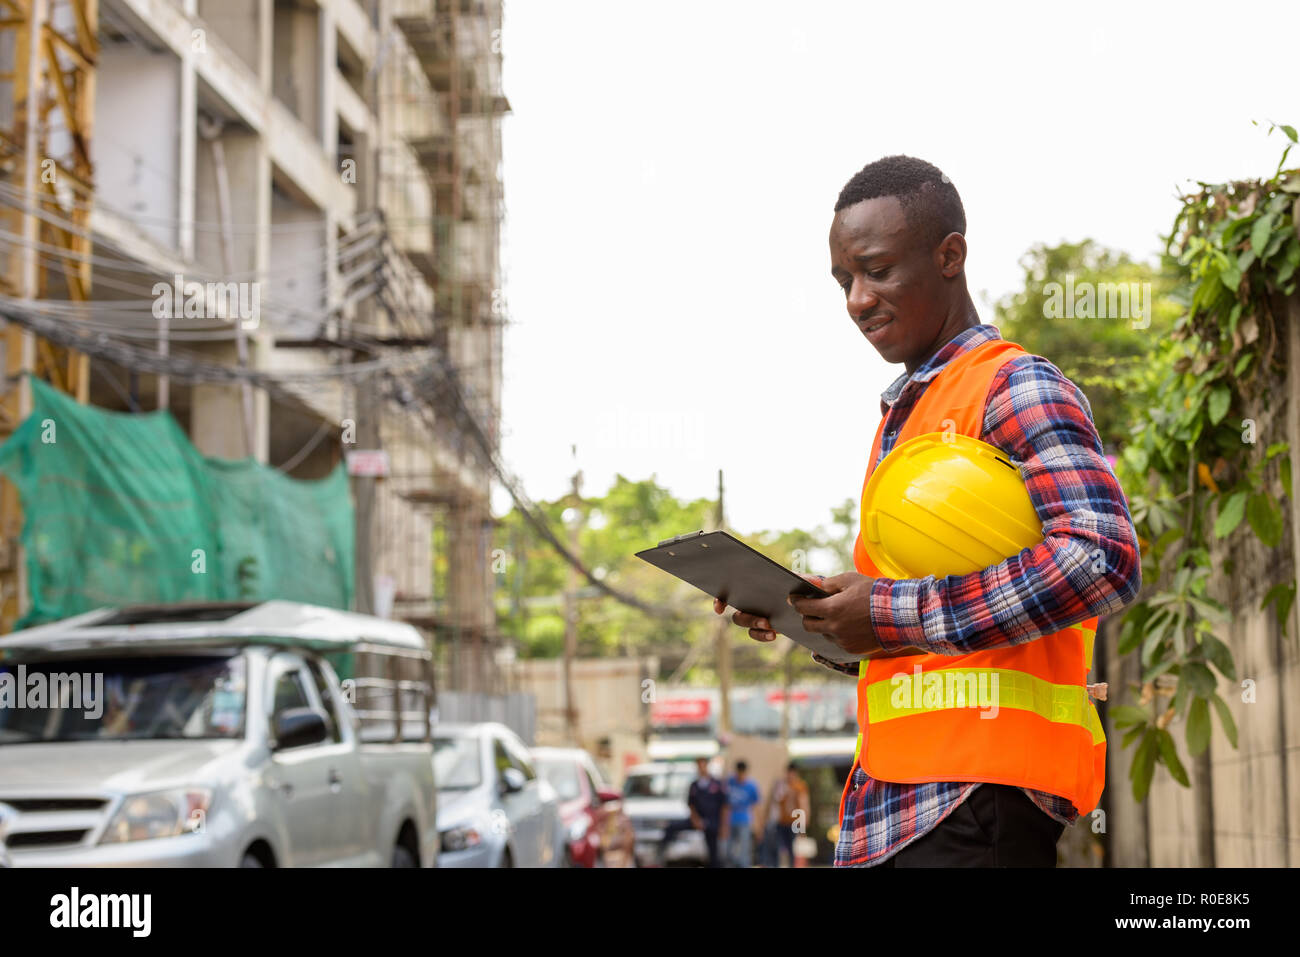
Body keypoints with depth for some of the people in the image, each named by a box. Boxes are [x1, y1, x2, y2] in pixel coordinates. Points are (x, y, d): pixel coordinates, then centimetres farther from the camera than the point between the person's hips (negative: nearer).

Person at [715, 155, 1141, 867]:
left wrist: (898, 615, -17)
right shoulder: (899, 417, 24)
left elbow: (1105, 559, -20)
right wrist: (810, 618, 9)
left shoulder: (1015, 389, -5)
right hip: (888, 788, 8)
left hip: (980, 787, -8)